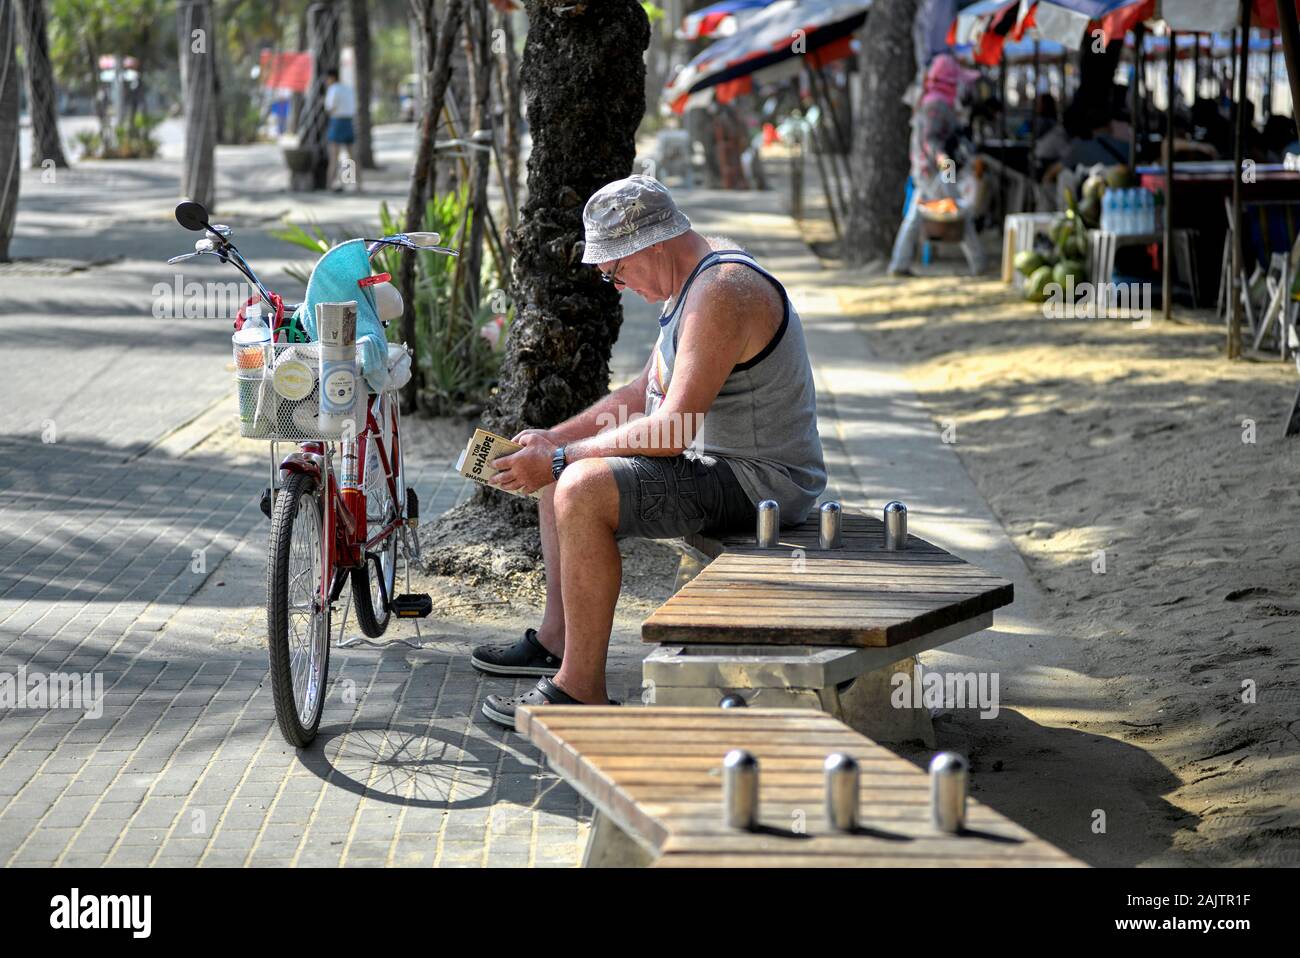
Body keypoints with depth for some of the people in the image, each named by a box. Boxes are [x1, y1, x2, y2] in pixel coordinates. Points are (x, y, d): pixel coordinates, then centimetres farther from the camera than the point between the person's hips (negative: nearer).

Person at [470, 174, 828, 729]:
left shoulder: (721, 292, -23)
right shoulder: (692, 281, 11)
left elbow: (672, 429, -27)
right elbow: (645, 391, 20)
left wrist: (558, 459, -21)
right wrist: (553, 440, 10)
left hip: (757, 481, -11)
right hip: (718, 462, 11)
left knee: (583, 489, -27)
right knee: (563, 473, 19)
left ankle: (581, 690, -21)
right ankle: (556, 639, 21)